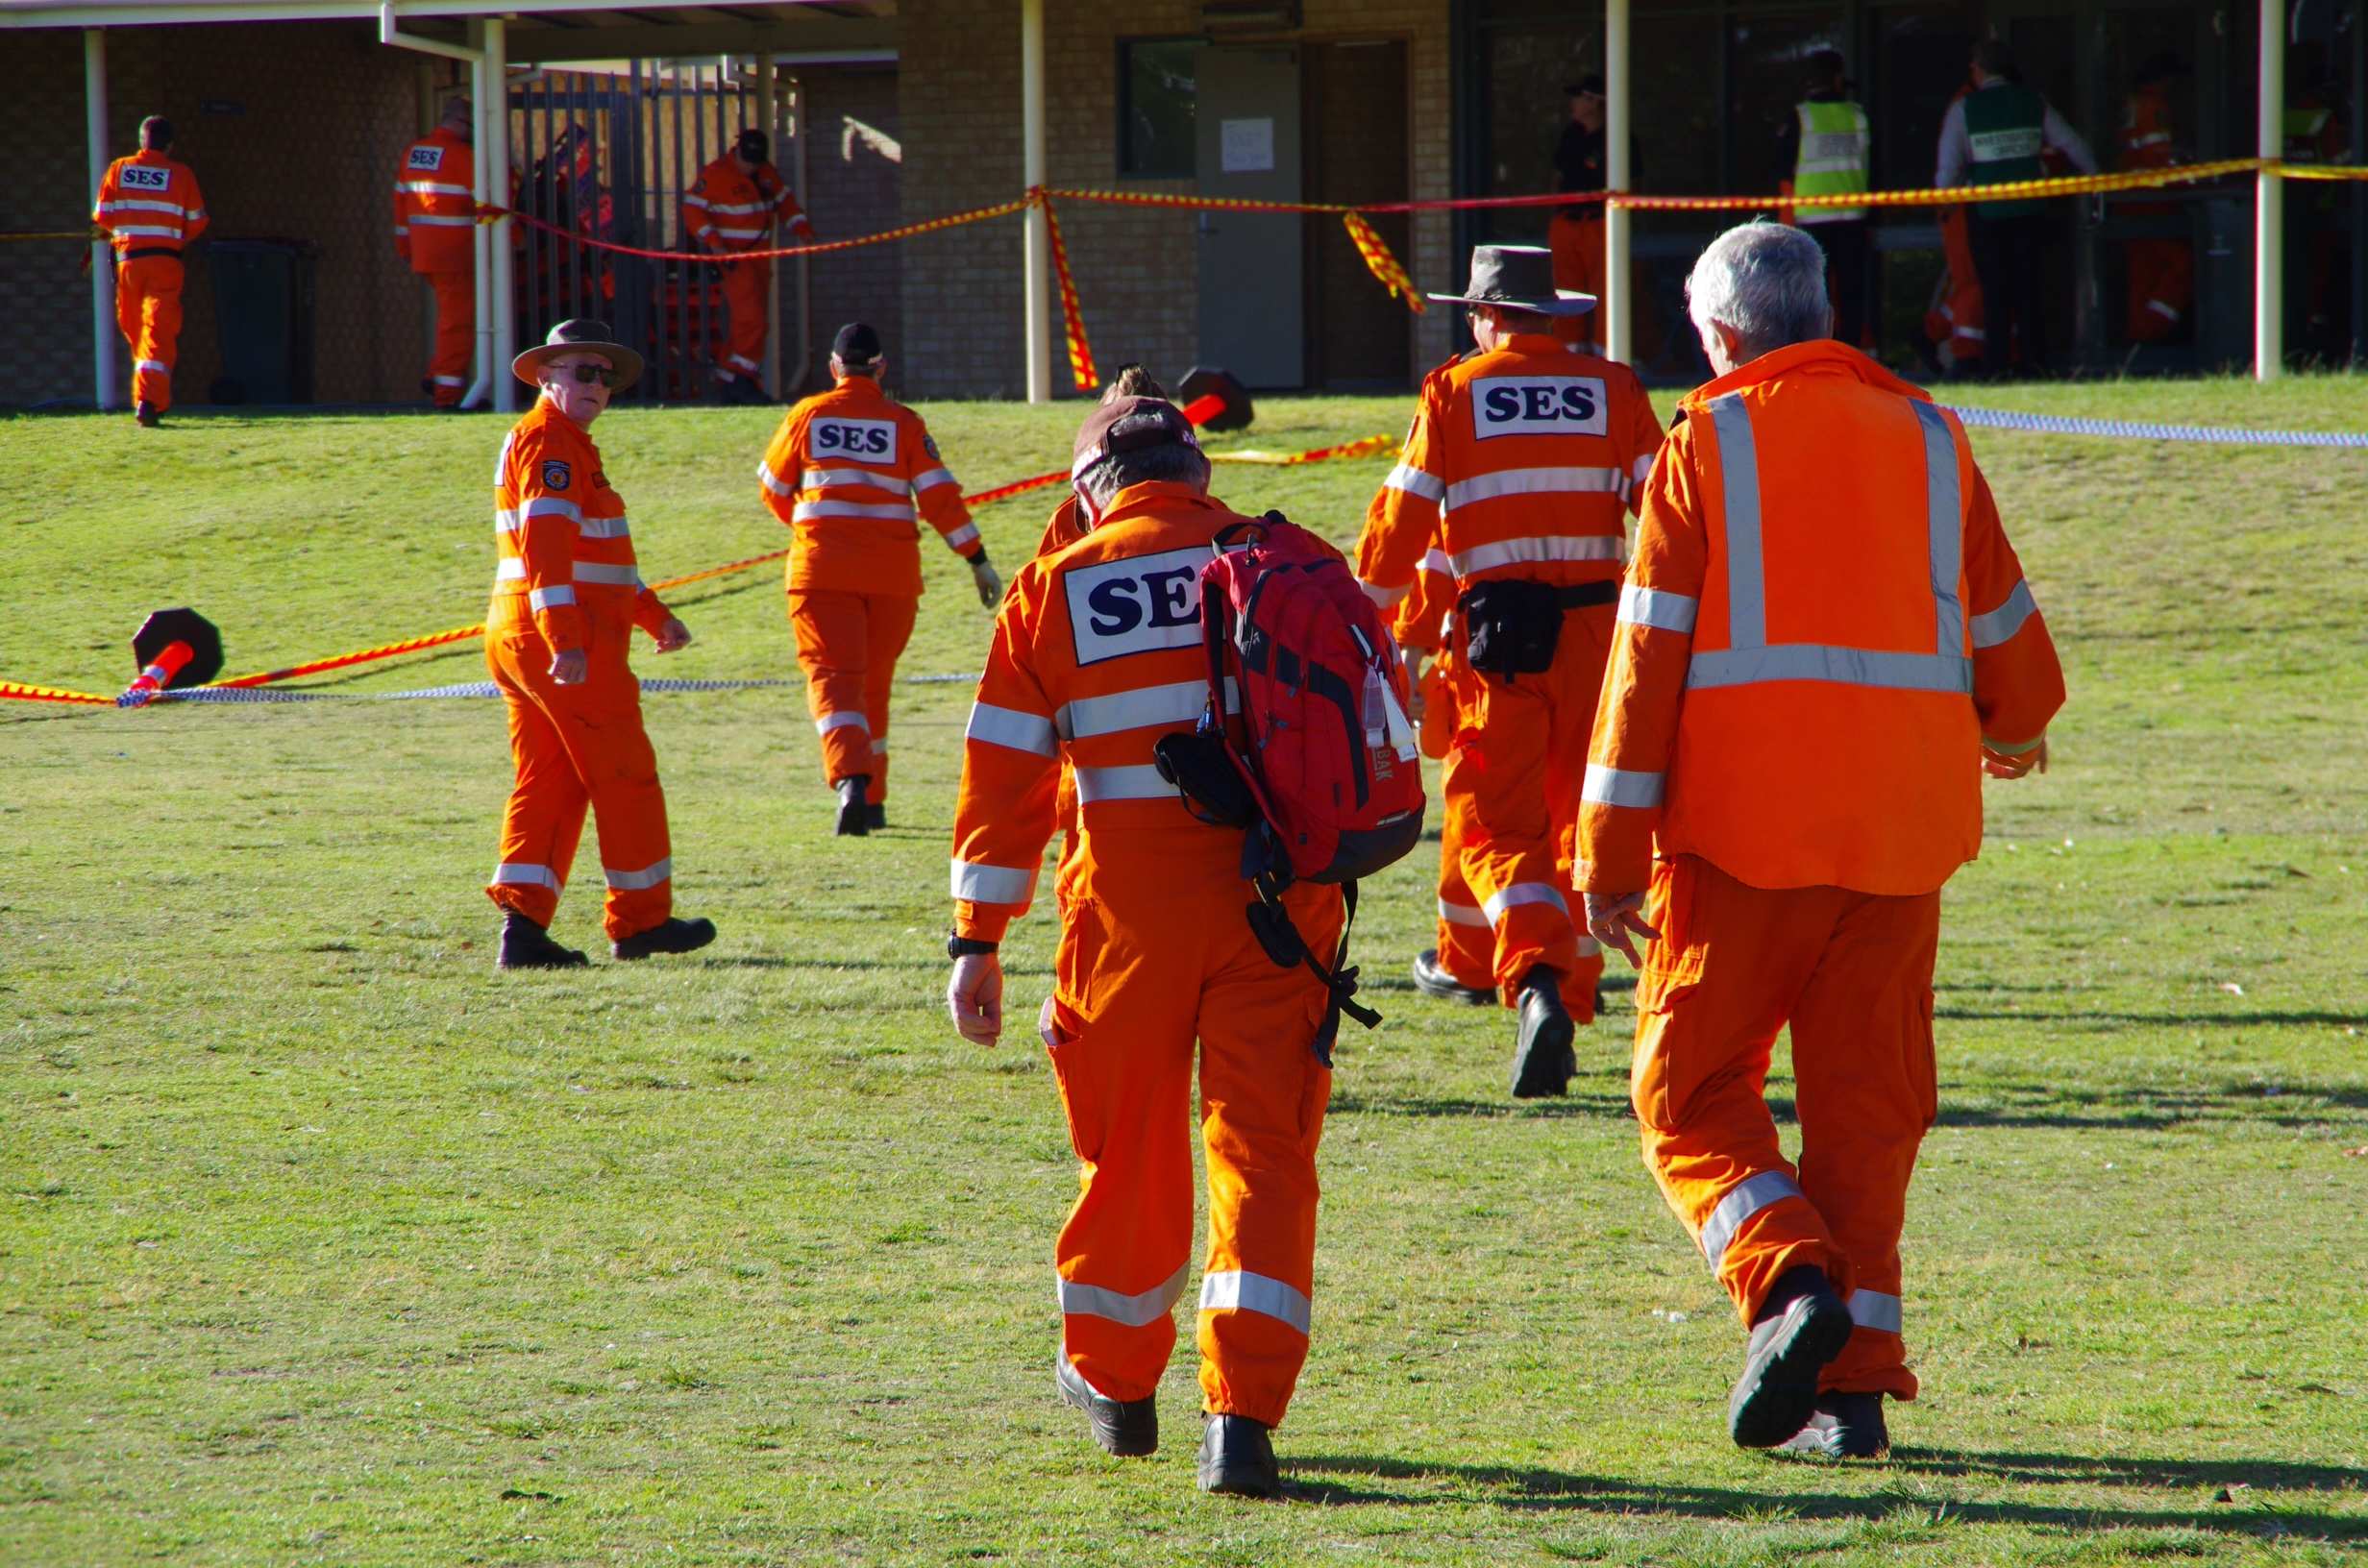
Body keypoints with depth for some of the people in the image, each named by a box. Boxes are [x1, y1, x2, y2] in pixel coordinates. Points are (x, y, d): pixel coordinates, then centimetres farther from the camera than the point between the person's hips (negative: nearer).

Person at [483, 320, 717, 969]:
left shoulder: (570, 445, 23)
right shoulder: (549, 441, -11)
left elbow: (597, 550, 34)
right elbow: (544, 541, -23)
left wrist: (653, 612, 35)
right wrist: (565, 640, -31)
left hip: (519, 639, 10)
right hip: (563, 640, -10)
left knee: (547, 784, 7)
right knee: (624, 776, 1)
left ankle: (523, 924, -2)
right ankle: (640, 919, 9)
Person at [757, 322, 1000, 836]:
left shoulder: (806, 416, 3)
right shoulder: (903, 422, 1)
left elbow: (775, 489, 14)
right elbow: (939, 496, -4)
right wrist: (978, 561, 1)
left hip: (821, 567, -1)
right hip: (892, 571, 1)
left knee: (833, 675, -7)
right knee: (875, 681, 16)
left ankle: (851, 779, -32)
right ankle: (872, 801, 22)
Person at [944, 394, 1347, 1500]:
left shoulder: (1054, 591, 4)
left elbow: (1005, 774, 2)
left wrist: (977, 941, 4)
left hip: (1130, 907, 0)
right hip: (1281, 899, 0)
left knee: (1129, 1152, 16)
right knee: (1263, 1153, 1)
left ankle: (1113, 1380, 34)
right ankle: (1241, 1414, -11)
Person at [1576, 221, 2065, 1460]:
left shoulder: (1708, 442, -1)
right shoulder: (1926, 438, 10)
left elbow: (1649, 657, -5)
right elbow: (2002, 625, 19)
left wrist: (1609, 858, -3)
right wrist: (2014, 730, 41)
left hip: (1743, 829, -4)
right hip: (1900, 834, 4)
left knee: (1689, 1090, 5)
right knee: (1867, 1102, 9)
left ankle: (1788, 1281, -17)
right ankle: (1856, 1379, 4)